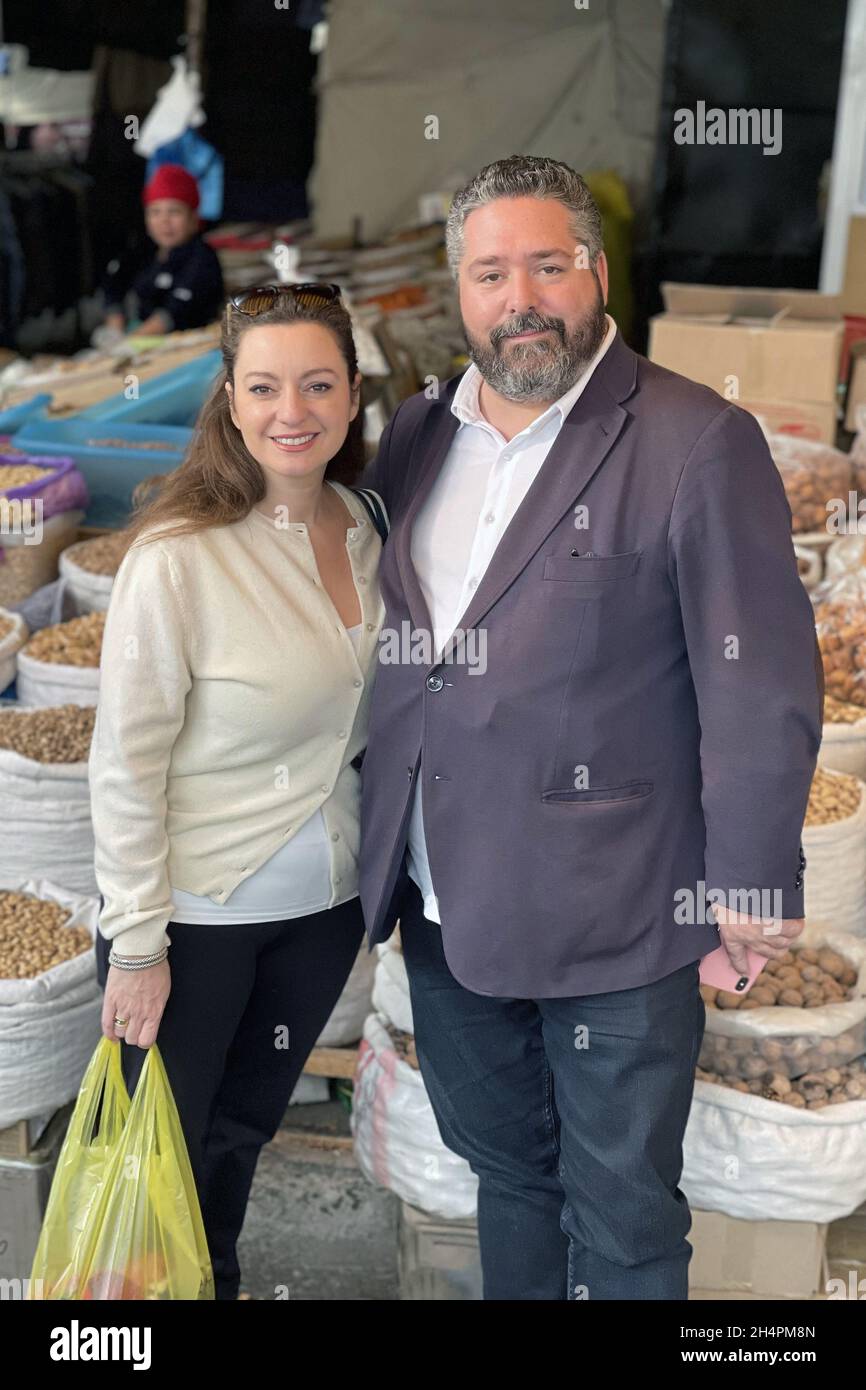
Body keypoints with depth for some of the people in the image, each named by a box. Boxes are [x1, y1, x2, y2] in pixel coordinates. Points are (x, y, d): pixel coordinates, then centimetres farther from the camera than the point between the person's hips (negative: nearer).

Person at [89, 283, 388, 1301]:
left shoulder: (365, 527, -2)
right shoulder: (178, 555, -21)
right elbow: (125, 766, -17)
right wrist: (137, 946, -14)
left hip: (324, 905, 5)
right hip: (197, 911, -5)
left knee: (244, 1130, 24)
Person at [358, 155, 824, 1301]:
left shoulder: (700, 443, -12)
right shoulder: (416, 435, 7)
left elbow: (760, 683, -12)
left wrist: (752, 880, -11)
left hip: (617, 908, -5)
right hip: (446, 900, 6)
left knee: (621, 1212, 11)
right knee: (503, 1164, 24)